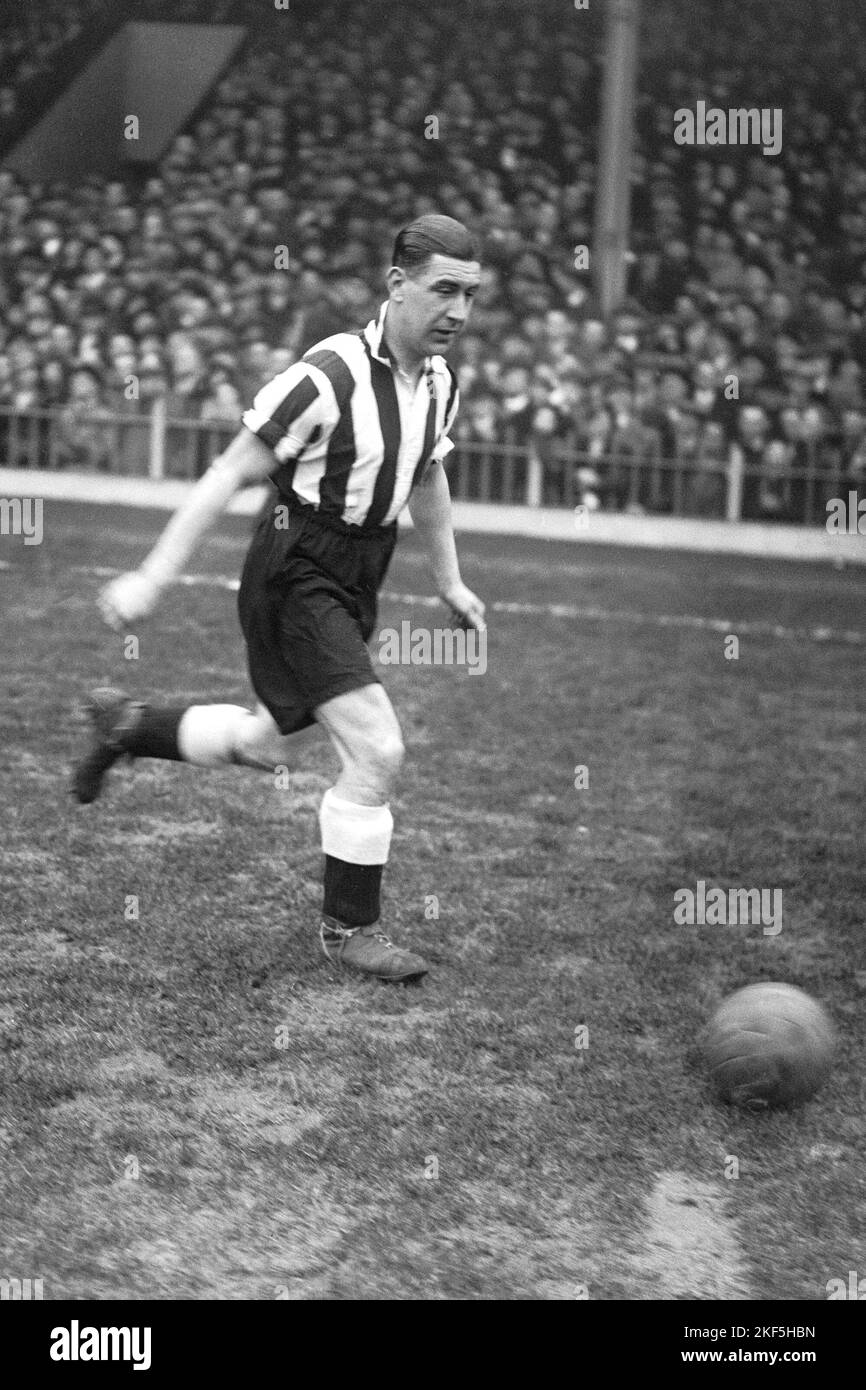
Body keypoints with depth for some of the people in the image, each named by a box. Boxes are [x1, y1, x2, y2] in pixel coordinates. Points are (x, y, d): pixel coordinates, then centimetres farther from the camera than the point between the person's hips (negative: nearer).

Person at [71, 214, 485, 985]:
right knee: (377, 751, -14)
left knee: (265, 745, 21)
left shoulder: (440, 380, 1)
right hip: (296, 575, -8)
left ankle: (127, 724, 45)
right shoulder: (331, 374, -24)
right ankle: (349, 927, 4)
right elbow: (231, 473, -19)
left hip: (355, 581, 9)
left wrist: (450, 582, 25)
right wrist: (152, 577, -20)